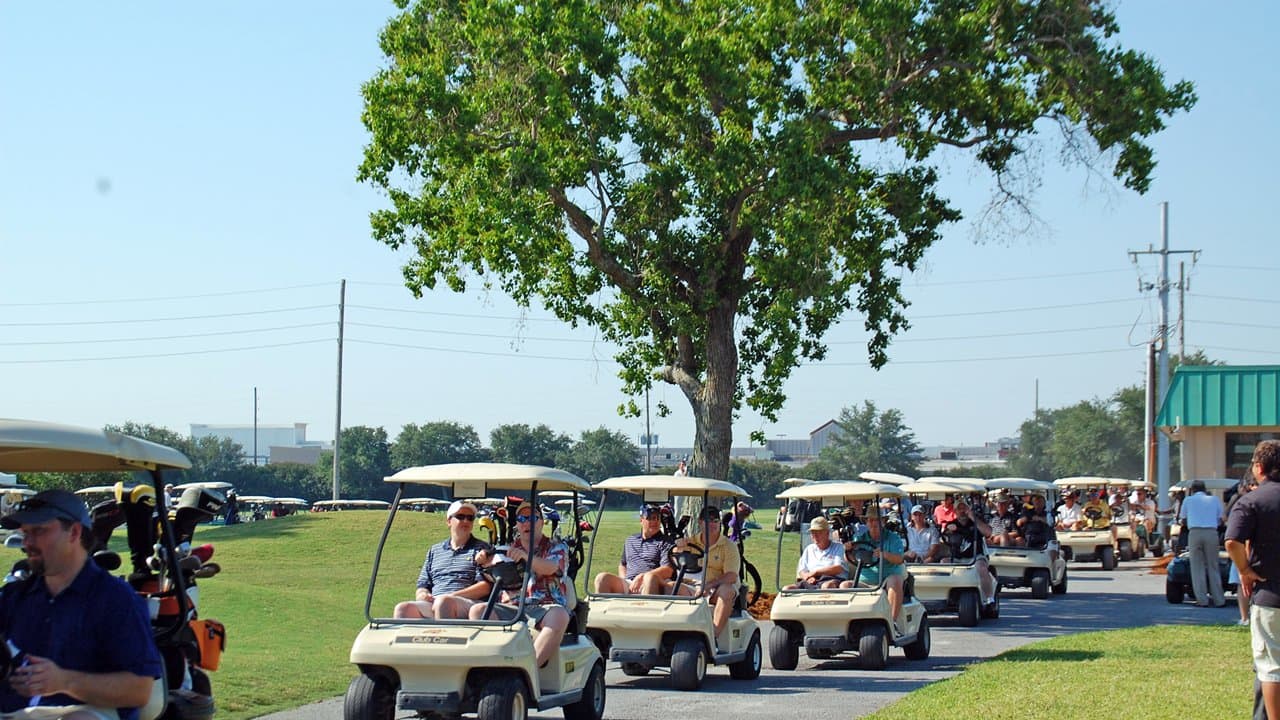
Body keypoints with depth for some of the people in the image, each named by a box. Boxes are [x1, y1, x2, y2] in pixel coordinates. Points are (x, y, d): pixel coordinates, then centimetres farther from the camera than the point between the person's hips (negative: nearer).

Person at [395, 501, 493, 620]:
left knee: (443, 602, -38)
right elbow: (423, 586, 24)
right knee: (403, 608, -24)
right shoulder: (434, 551, 26)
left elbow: (485, 587, -2)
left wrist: (451, 597, -13)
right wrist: (423, 595, -2)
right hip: (433, 603, 4)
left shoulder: (481, 548, 12)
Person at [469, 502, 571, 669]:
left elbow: (550, 568, -11)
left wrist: (525, 556, -29)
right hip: (512, 608, 3)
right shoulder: (509, 549, 21)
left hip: (544, 607, -3)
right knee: (477, 610, -22)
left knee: (559, 616, -37)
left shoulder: (557, 547, 12)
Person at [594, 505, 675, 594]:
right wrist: (623, 583, 12)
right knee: (602, 578, -20)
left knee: (650, 577, -40)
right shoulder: (630, 541, 27)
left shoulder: (665, 543, 8)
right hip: (628, 586, 5)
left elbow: (668, 571, -6)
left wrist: (642, 577, -18)